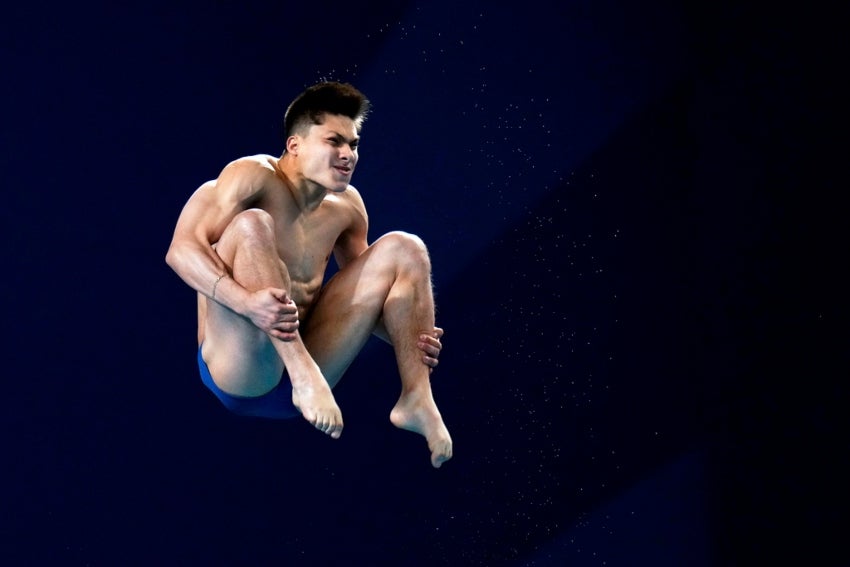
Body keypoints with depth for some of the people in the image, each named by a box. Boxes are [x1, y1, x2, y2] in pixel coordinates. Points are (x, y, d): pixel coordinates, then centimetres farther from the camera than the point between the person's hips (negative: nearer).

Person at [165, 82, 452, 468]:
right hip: (239, 376, -6)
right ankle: (307, 378, -37)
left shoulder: (345, 206, 10)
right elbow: (182, 250, -20)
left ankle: (416, 398, -14)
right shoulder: (256, 177, -9)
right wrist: (248, 302, -37)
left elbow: (368, 291, 22)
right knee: (251, 224, -26)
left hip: (306, 360, 6)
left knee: (403, 248, 1)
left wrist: (408, 337, 0)